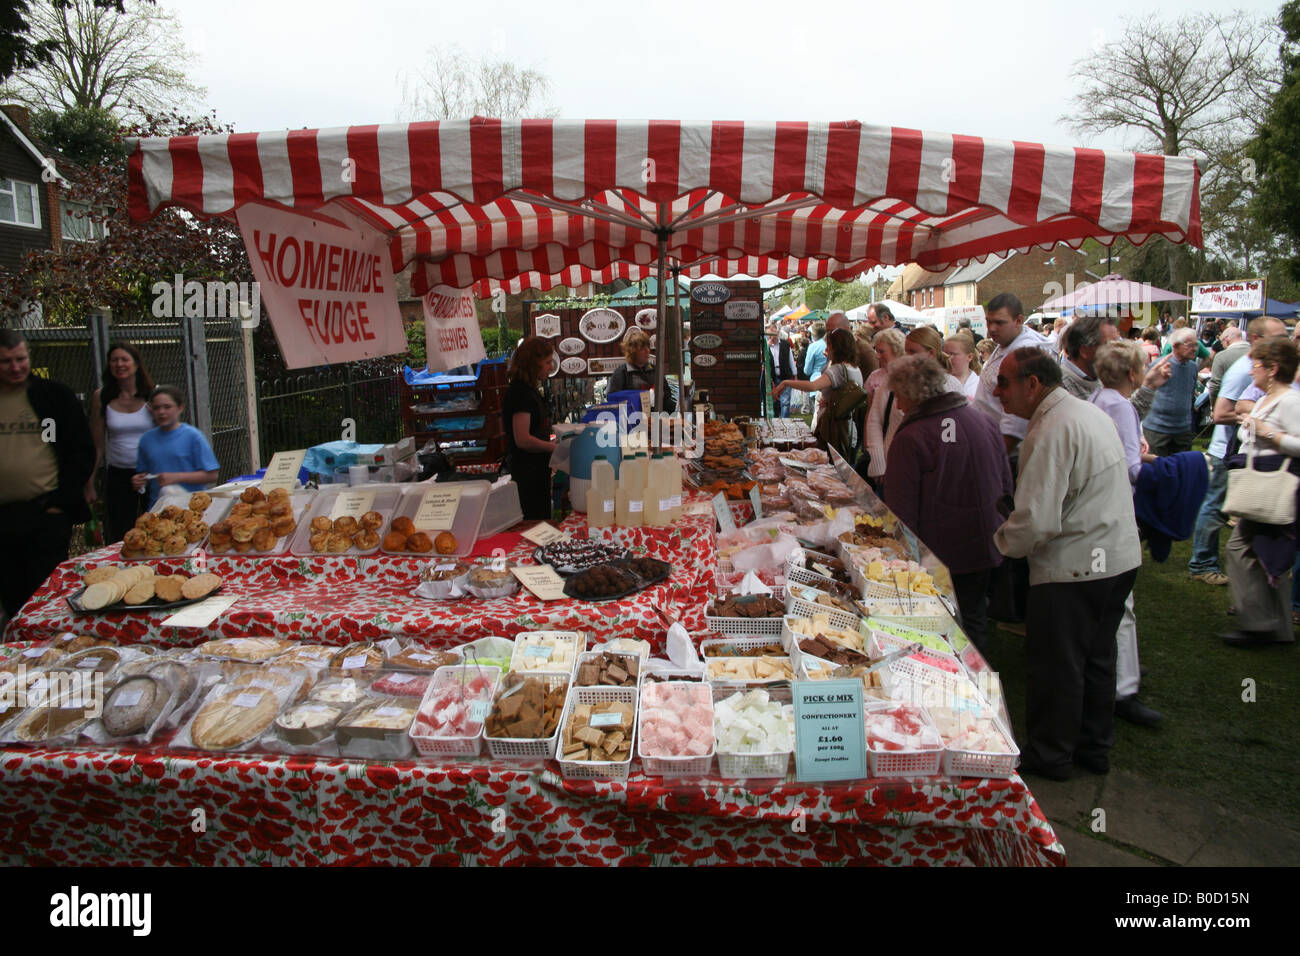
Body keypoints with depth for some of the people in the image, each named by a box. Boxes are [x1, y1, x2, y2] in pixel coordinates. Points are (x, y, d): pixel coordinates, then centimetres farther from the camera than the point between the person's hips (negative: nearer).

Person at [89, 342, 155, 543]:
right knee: (120, 539, 3)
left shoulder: (153, 394, -2)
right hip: (118, 475, 1)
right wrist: (89, 483, 4)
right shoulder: (101, 397, 1)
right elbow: (97, 445, 5)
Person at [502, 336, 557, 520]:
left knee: (541, 520, 15)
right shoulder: (520, 392, -18)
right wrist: (555, 447, -14)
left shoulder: (530, 389, 13)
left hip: (537, 469, 10)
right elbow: (522, 440, -23)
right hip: (527, 471, -10)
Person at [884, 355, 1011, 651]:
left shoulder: (910, 439, -19)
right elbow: (1006, 486, 10)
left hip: (937, 558, -5)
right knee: (973, 623, 19)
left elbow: (901, 510, -16)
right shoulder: (985, 422, 0)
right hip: (985, 549, 6)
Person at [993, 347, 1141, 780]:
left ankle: (1050, 756, 21)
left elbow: (1036, 520, -26)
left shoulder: (1051, 432, -21)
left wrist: (1001, 542, -6)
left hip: (1073, 567, -9)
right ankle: (1094, 747, 35)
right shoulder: (1092, 413, 10)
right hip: (1120, 557, 10)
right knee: (1096, 658, 20)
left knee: (1056, 666, 6)